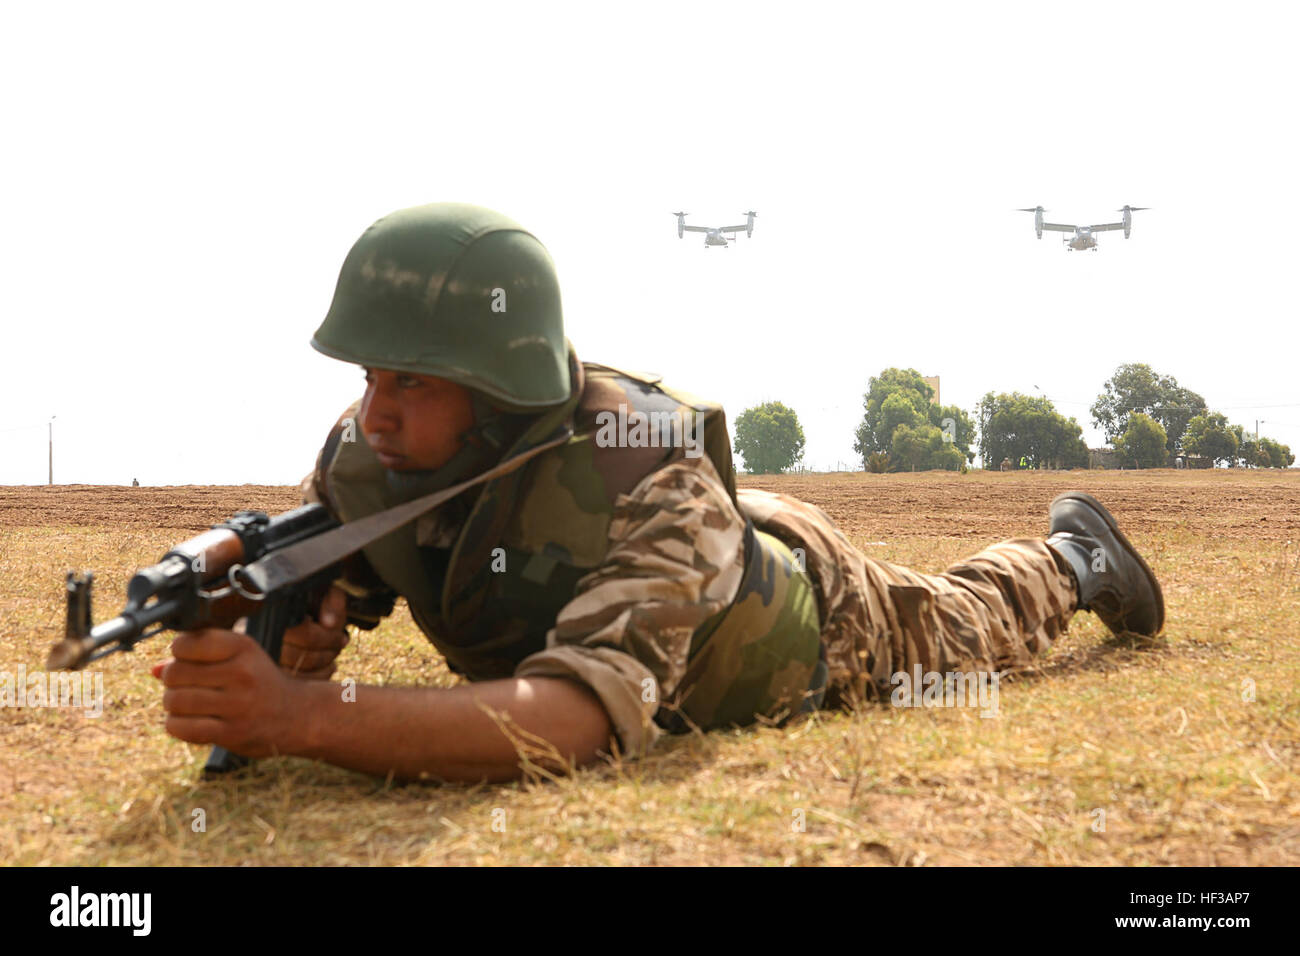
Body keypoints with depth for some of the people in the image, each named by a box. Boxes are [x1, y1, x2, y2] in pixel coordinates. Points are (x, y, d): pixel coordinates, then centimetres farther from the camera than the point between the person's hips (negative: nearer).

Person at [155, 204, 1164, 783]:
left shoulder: (650, 476, -50)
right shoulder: (363, 453, -32)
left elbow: (584, 718, -63)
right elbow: (315, 605, -21)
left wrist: (299, 715, -73)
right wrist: (290, 645, -48)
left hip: (808, 614, -5)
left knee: (965, 624, 26)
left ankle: (1070, 557, 59)